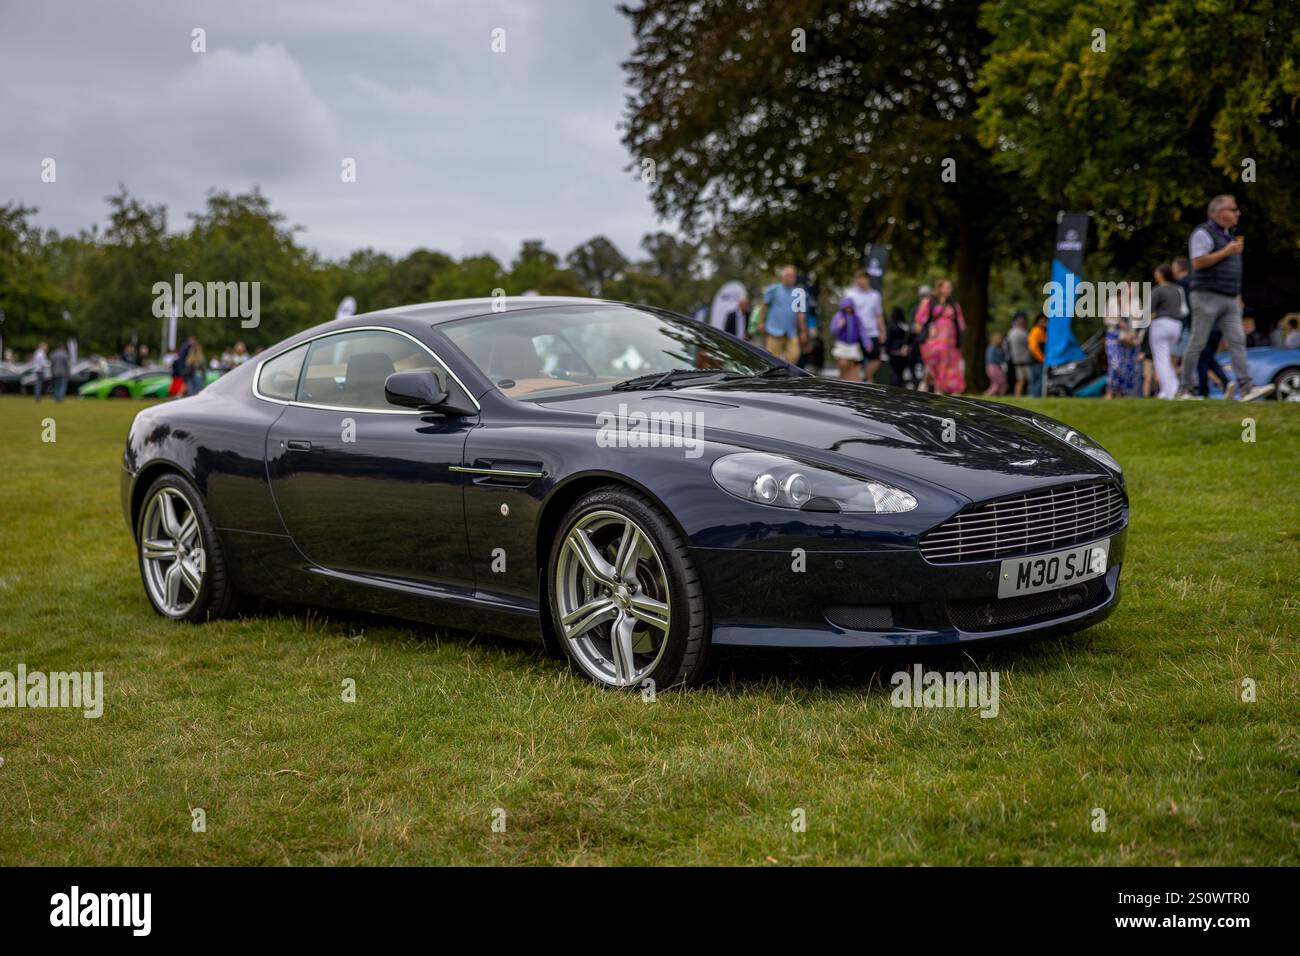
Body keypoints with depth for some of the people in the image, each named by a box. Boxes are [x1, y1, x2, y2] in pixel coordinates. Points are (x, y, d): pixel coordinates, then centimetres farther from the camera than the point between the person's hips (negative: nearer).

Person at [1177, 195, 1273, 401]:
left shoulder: (1228, 235, 21)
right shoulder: (1203, 233, -7)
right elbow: (1198, 262, -19)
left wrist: (1237, 295, 22)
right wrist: (1227, 251, -14)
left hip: (1229, 299, 8)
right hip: (1207, 296, -8)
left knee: (1237, 341, -5)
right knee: (1197, 343, -3)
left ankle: (1247, 388, -14)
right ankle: (1186, 390, 4)